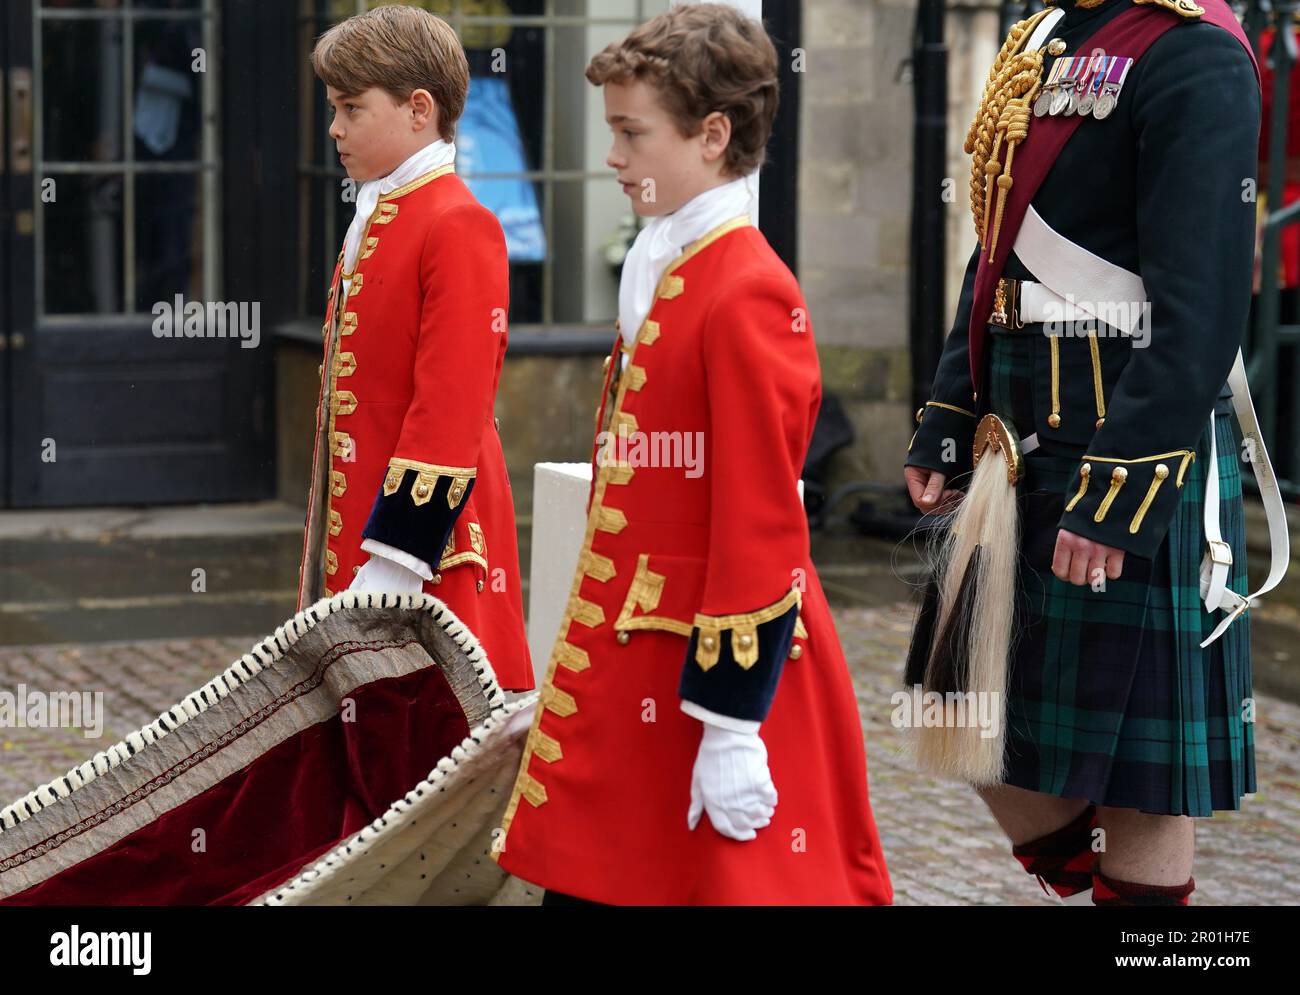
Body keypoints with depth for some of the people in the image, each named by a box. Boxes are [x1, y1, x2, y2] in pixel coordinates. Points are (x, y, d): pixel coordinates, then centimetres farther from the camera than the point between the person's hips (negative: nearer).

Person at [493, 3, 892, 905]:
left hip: (712, 661, -9)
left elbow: (759, 523, -18)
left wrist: (732, 725, -19)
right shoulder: (658, 274, 12)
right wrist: (576, 689, 18)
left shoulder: (747, 294, -16)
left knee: (737, 881, 1)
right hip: (633, 658, 9)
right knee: (581, 880, 10)